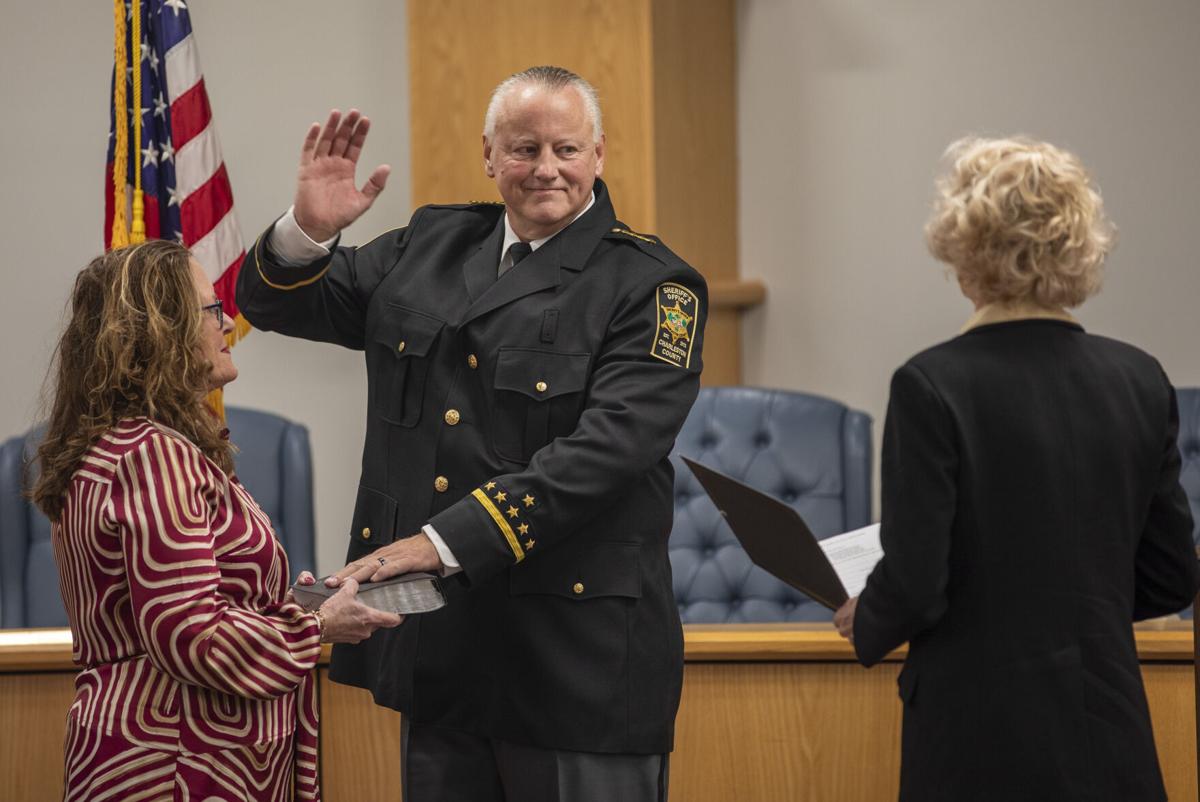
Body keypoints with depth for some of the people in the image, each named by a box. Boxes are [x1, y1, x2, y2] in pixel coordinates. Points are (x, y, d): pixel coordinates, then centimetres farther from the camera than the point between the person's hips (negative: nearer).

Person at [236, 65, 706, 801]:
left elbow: (605, 450, -19)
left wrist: (447, 541, -25)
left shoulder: (650, 286, -6)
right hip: (436, 643, 5)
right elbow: (278, 303, 17)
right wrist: (308, 230, -6)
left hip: (576, 654, -5)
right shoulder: (428, 247, 12)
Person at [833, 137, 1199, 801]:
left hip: (982, 735, -4)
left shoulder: (931, 385, -12)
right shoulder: (1140, 382, 3)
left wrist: (864, 625, 7)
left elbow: (914, 584, -14)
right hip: (1109, 735, 5)